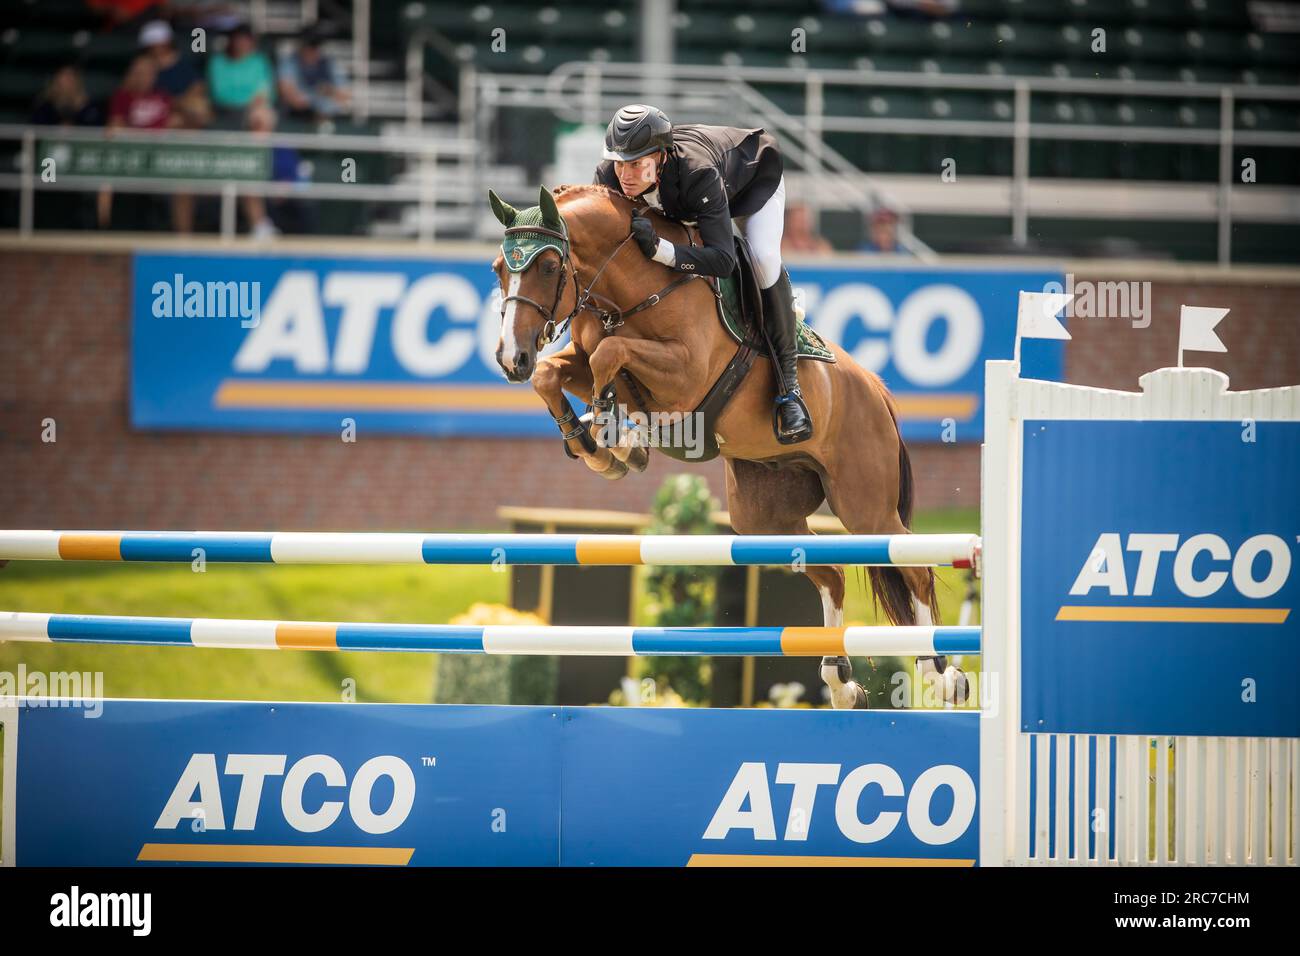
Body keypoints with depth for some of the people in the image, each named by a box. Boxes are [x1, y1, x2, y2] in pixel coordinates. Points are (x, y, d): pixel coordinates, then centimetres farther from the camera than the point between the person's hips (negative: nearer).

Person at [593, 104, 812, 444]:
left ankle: (787, 383, -18)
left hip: (755, 171, -6)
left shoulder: (698, 174, -48)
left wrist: (661, 250, -63)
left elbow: (723, 259, -51)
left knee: (764, 259, -28)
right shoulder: (609, 175, -34)